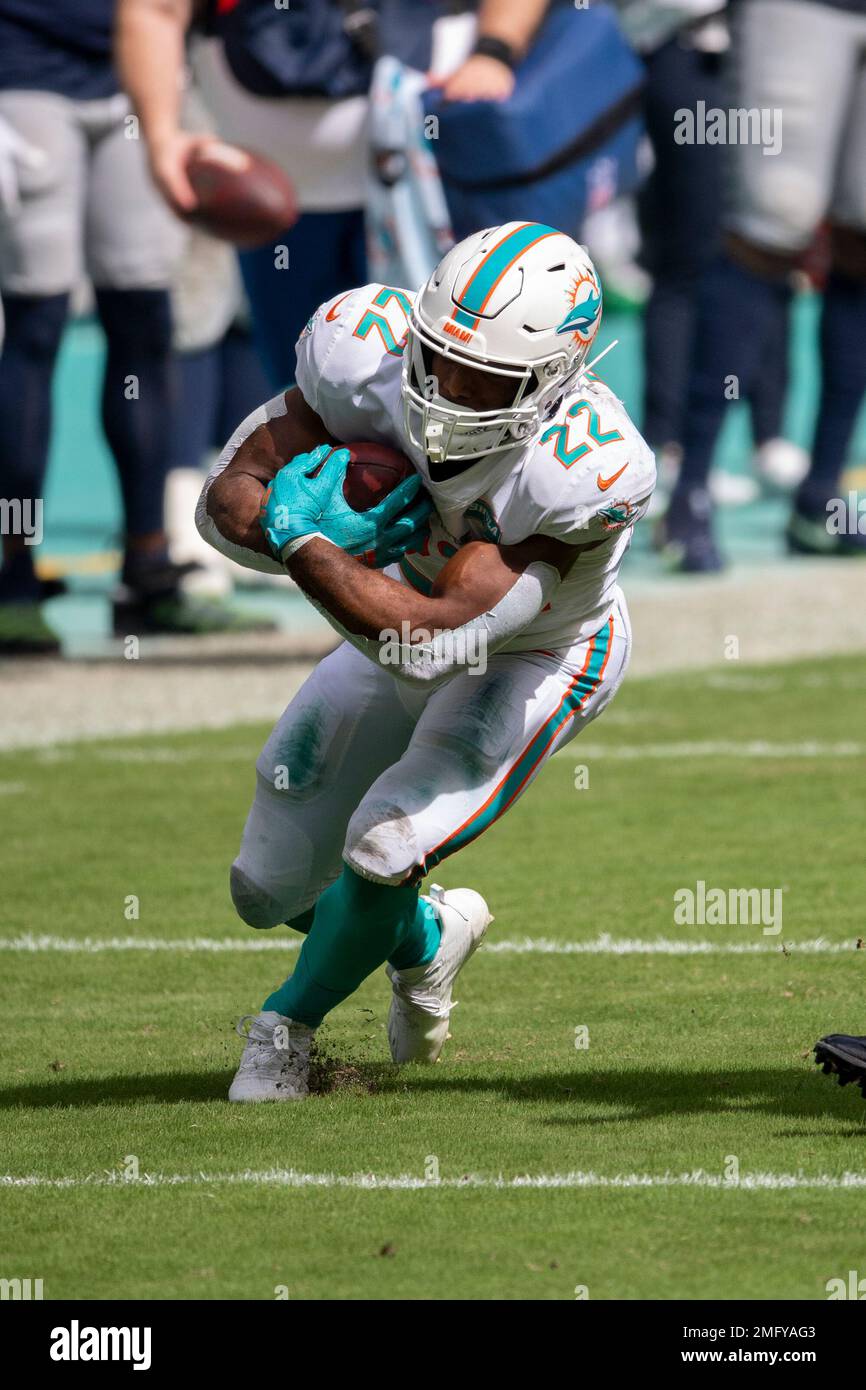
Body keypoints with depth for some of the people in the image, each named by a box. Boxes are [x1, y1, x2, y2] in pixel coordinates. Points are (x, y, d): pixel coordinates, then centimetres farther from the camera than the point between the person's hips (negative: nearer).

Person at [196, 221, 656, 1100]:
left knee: (382, 853, -19)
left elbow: (439, 637, -42)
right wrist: (329, 531, -41)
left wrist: (303, 541, -38)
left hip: (530, 661, -5)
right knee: (271, 889, 8)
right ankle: (426, 937, 42)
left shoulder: (588, 472, -42)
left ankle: (291, 1020, 14)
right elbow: (225, 500, -22)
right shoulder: (370, 356, -30)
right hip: (404, 622, 5)